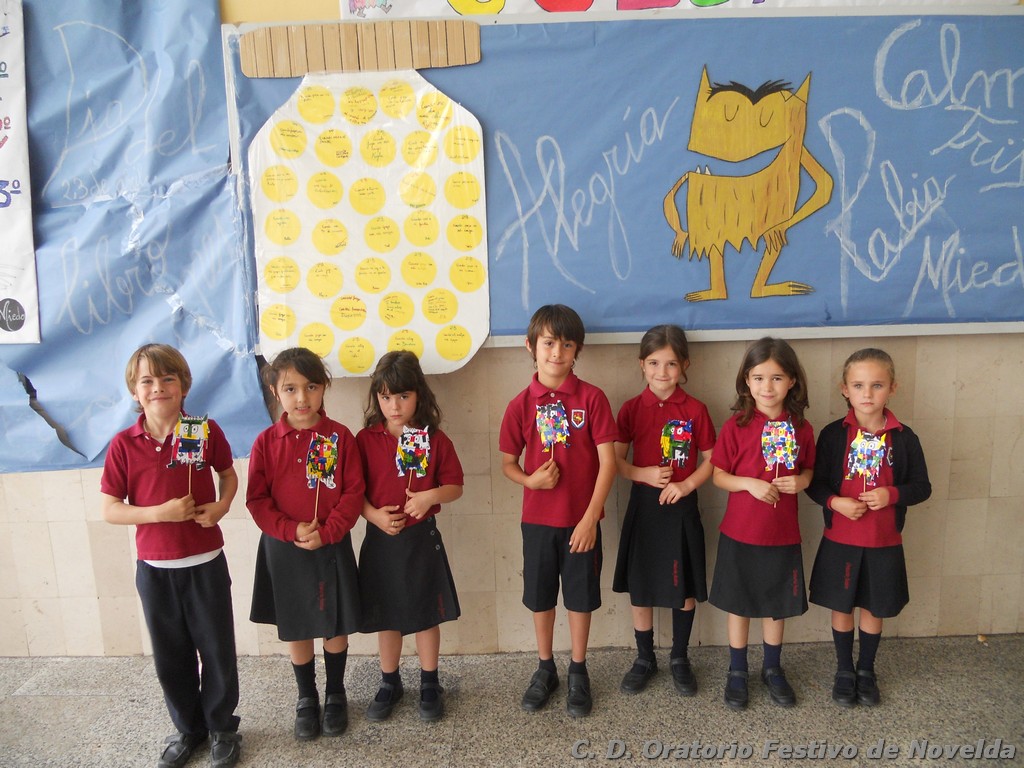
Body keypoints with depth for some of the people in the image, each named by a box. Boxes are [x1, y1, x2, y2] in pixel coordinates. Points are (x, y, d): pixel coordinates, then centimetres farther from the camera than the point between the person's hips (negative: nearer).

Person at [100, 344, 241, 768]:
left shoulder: (206, 431, -7)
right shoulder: (123, 445, -7)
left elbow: (228, 474, 8)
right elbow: (110, 510, -5)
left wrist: (221, 505, -11)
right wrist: (160, 512, -19)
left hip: (205, 563, -1)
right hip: (155, 569, 1)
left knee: (217, 650, 10)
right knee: (170, 656, 15)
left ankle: (222, 727, 33)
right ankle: (187, 727, 39)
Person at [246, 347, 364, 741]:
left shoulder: (339, 437, -8)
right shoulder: (267, 442, -5)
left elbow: (354, 492, -8)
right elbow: (256, 499, -4)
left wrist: (325, 533, -17)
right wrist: (291, 531, -16)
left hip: (331, 547, -1)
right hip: (284, 550, 1)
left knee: (335, 625, 12)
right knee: (295, 628, 14)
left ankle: (336, 695, 35)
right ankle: (306, 699, 35)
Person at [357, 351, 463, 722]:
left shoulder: (435, 439, -5)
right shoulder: (366, 439, -4)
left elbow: (455, 486, -1)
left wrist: (431, 496, -20)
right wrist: (374, 515, -17)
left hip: (422, 538, -1)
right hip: (381, 539, 1)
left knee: (427, 614, 11)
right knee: (387, 617, 15)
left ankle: (430, 685, 30)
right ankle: (390, 684, 35)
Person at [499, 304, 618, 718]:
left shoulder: (592, 398, -9)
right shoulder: (521, 404, -4)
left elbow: (607, 461, -11)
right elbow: (507, 462, 4)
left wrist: (591, 517, -14)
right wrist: (530, 479, -17)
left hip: (581, 519, -2)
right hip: (537, 519, 2)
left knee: (580, 597, 11)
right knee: (540, 596, 15)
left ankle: (578, 672, 32)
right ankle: (545, 668, 36)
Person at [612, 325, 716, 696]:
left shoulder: (695, 410, -5)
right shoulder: (631, 409, -3)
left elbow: (711, 460, 0)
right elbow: (616, 460, -1)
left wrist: (686, 485, -15)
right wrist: (644, 474, -19)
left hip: (682, 508, 0)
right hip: (643, 506, 1)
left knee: (685, 588, 11)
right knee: (640, 587, 10)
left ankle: (680, 659, 31)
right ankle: (644, 659, 29)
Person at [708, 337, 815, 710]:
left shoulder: (801, 428, -4)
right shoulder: (736, 426, -11)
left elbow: (808, 469, 10)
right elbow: (718, 475, -6)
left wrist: (800, 481, -11)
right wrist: (750, 484, -22)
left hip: (783, 534, 2)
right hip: (740, 533, -2)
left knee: (777, 604, 17)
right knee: (738, 603, 12)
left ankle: (773, 669, 39)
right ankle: (737, 671, 31)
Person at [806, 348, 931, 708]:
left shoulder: (903, 437, -6)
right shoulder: (833, 434, -8)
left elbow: (922, 486, 0)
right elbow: (814, 483, -3)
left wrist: (891, 494, -18)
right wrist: (835, 502, -21)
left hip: (884, 543, 1)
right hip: (840, 540, 0)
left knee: (874, 609, 15)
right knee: (841, 607, 12)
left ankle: (866, 670, 37)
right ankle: (844, 671, 33)